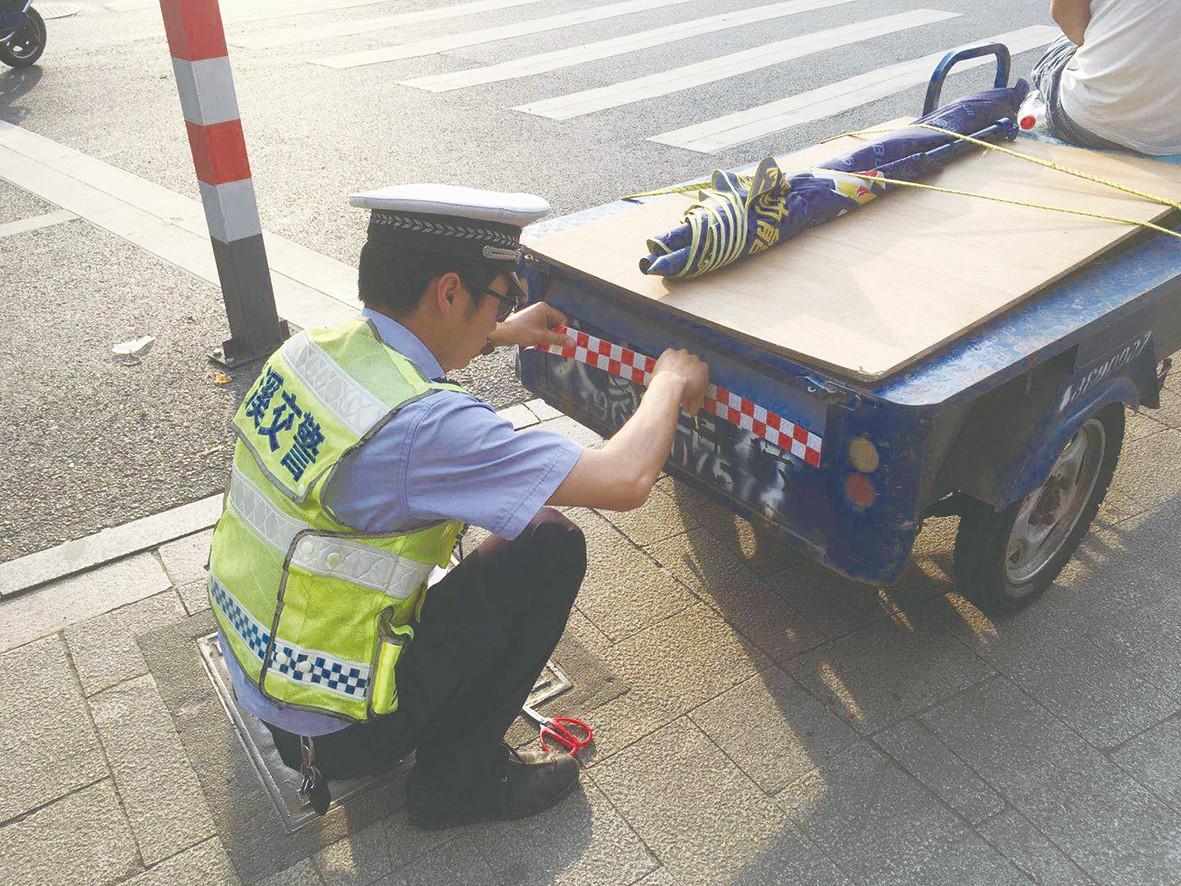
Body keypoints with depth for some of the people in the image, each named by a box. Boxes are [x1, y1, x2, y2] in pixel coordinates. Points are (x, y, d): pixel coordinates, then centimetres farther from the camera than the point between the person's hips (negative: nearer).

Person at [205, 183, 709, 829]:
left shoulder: (311, 346, -6)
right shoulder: (420, 424, -32)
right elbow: (626, 479, -29)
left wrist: (500, 335, 28)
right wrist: (670, 382, -10)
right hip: (339, 731, -8)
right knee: (551, 545, -7)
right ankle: (457, 777, 6)